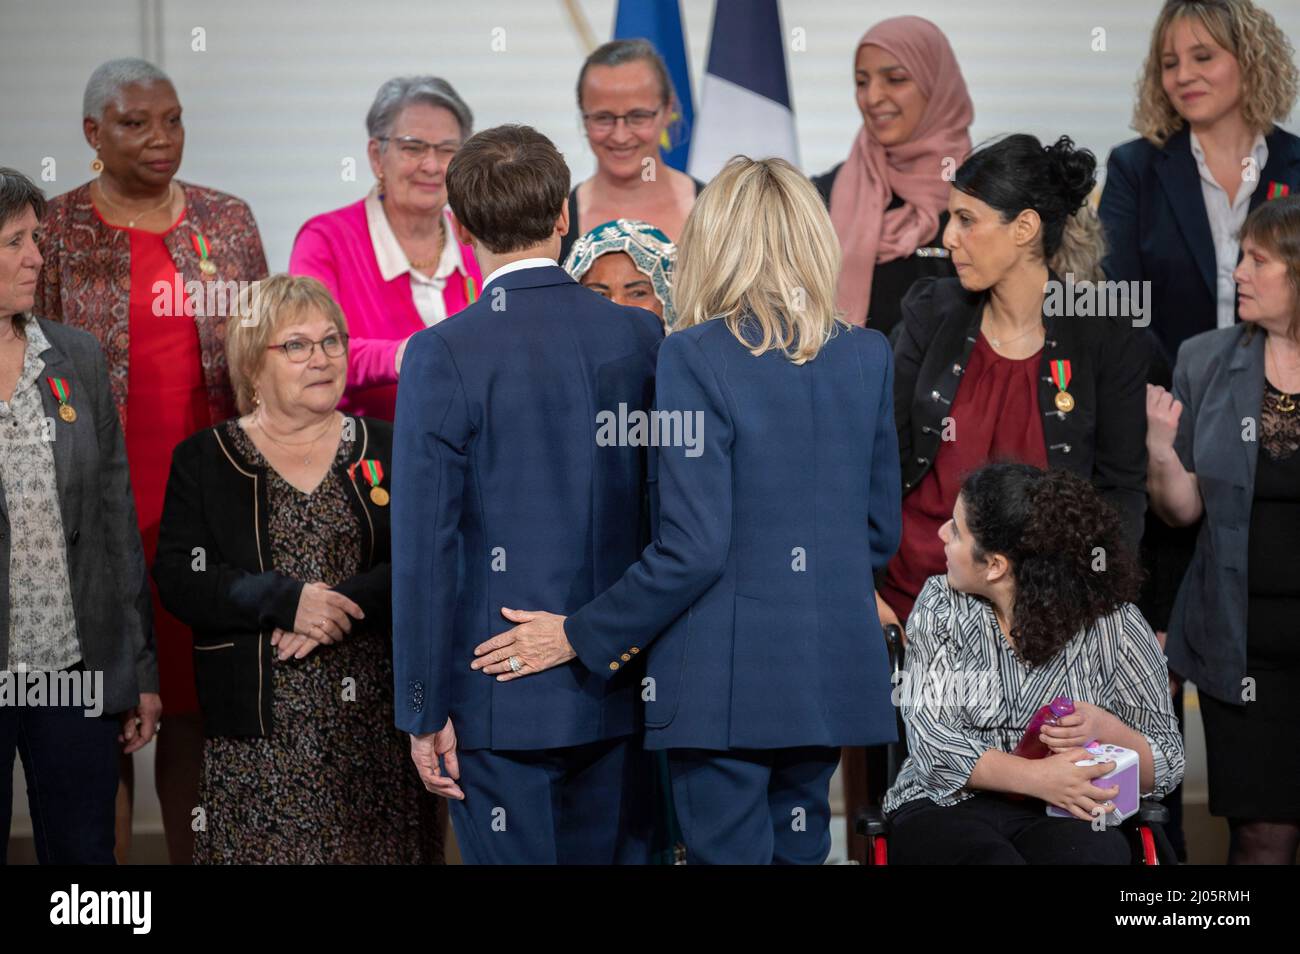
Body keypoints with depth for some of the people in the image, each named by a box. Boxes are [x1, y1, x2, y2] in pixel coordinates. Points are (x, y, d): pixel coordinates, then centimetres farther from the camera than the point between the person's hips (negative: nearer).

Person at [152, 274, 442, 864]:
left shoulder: (384, 450, 9)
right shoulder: (204, 459, 6)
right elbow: (178, 578, -5)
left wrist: (345, 606, -16)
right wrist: (288, 600, -18)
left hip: (374, 720, 1)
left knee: (376, 850, 0)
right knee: (265, 848, -4)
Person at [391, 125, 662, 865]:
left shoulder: (445, 355, -11)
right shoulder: (642, 337, 0)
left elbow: (425, 546, -11)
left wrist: (424, 712, -5)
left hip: (502, 701, -4)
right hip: (624, 692, 4)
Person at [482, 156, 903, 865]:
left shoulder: (695, 357, -12)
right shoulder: (868, 356, 5)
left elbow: (692, 547, -16)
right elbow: (881, 531, 11)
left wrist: (578, 637, -6)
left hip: (727, 675, -5)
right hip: (834, 668, 5)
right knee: (800, 851, 15)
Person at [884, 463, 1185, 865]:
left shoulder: (1115, 625, 0)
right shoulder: (940, 603, 5)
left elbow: (1167, 768, 4)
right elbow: (930, 739, -7)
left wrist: (1107, 731, -19)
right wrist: (1037, 778, -22)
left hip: (1064, 817, 0)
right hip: (946, 807, 0)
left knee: (1090, 851, -36)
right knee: (990, 855, -35)